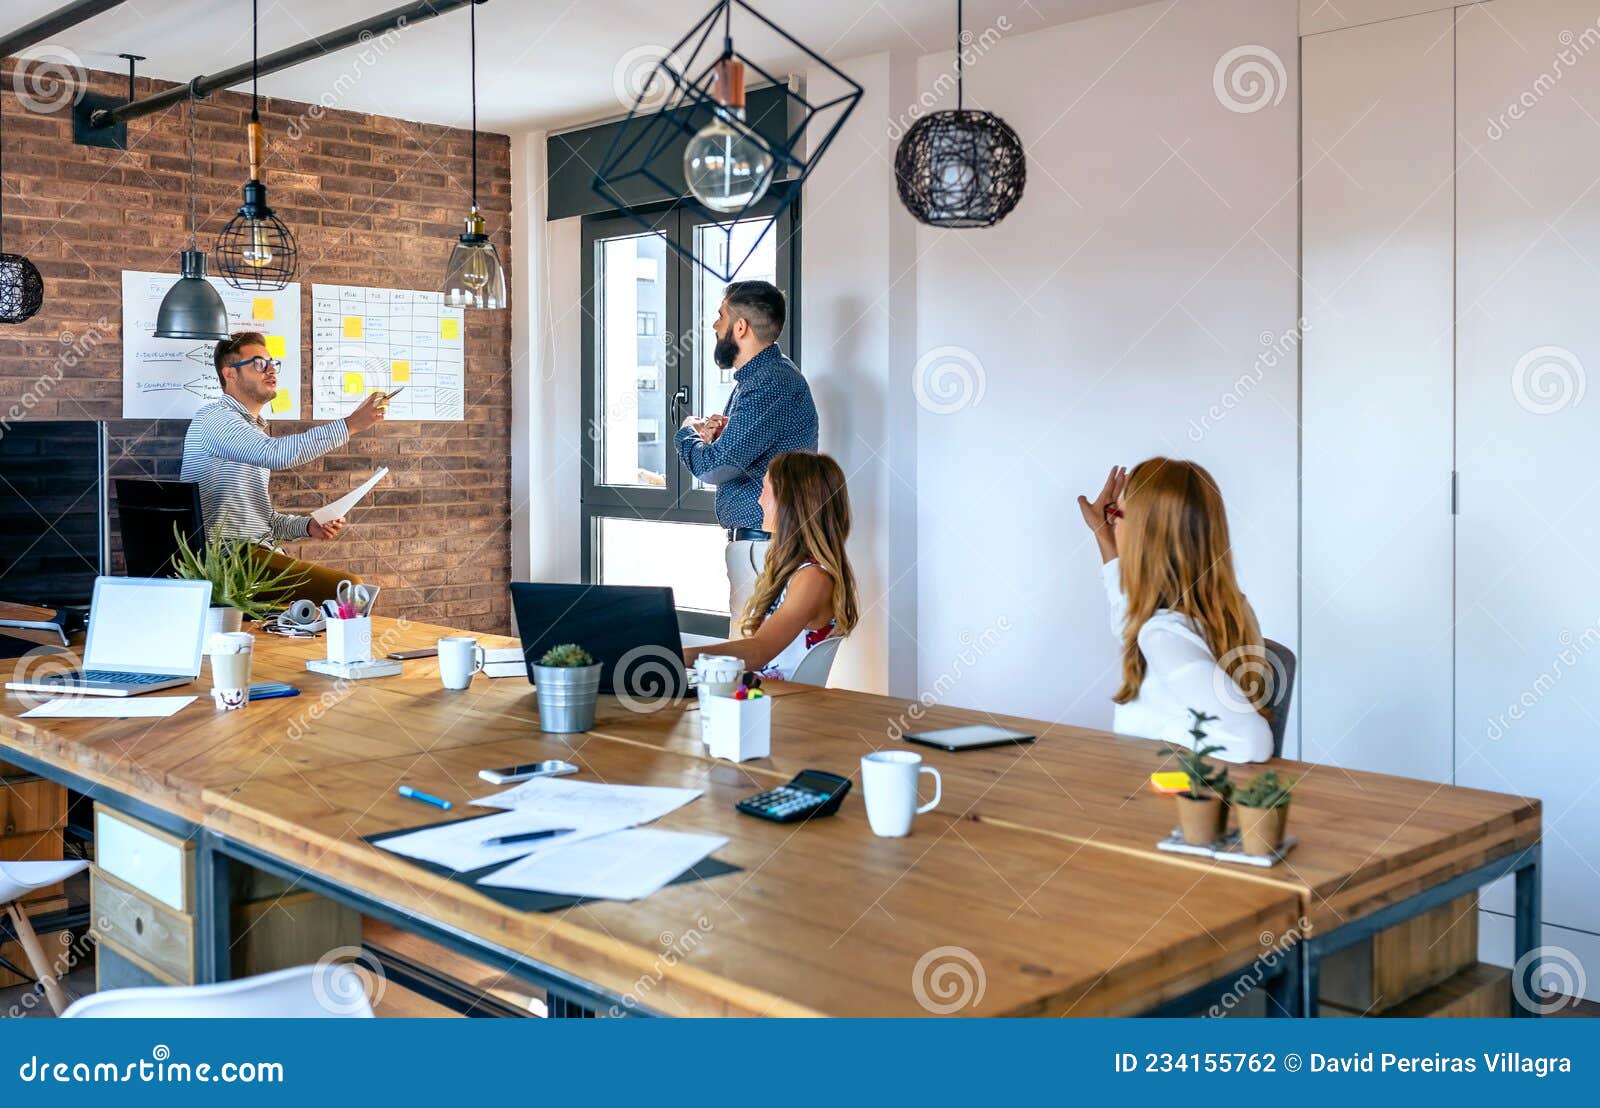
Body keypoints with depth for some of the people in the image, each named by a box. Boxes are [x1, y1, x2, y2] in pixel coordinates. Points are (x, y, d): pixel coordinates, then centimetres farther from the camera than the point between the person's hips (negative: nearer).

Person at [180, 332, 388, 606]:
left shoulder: (255, 431, 25)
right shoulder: (215, 417, -6)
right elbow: (278, 454, -25)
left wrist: (308, 526, 7)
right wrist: (350, 424, -23)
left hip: (262, 553, 10)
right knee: (347, 587, -23)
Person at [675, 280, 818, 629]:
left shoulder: (771, 384, -18)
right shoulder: (761, 375, 17)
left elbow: (715, 467, -22)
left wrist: (687, 433, -1)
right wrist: (715, 435, 3)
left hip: (762, 545, -11)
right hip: (756, 539, 11)